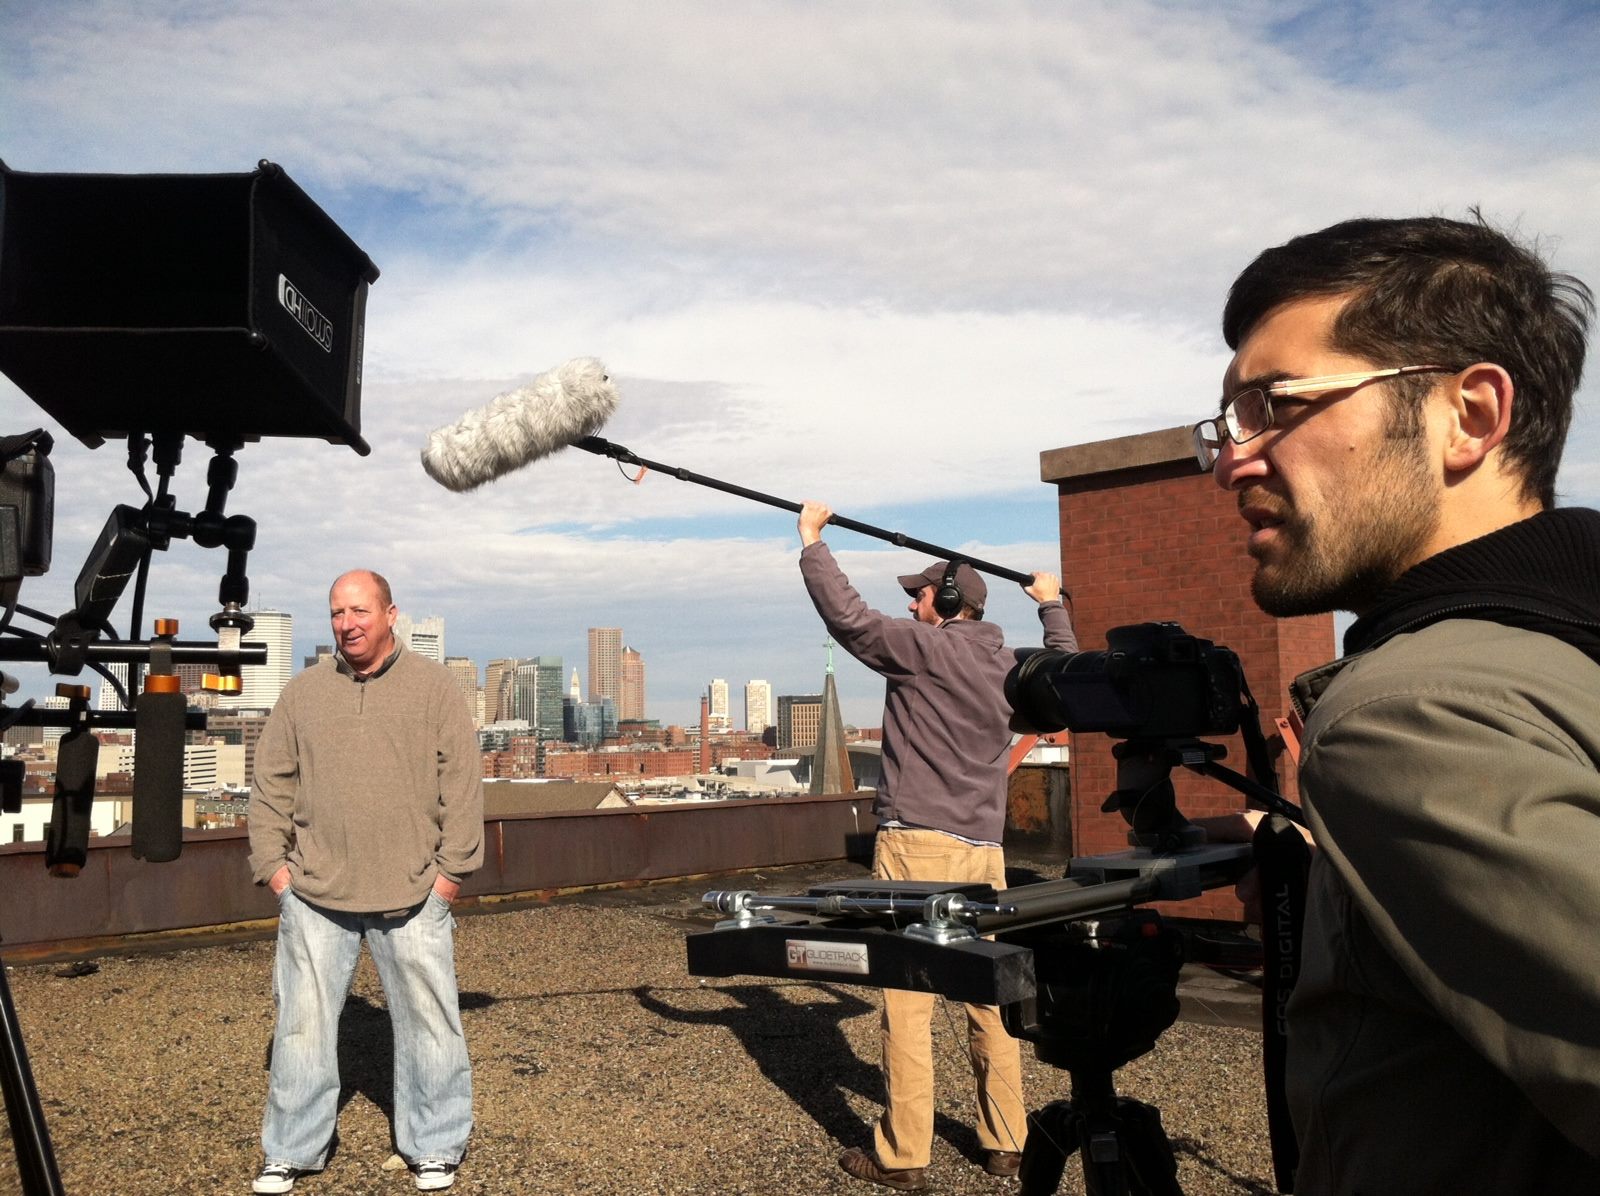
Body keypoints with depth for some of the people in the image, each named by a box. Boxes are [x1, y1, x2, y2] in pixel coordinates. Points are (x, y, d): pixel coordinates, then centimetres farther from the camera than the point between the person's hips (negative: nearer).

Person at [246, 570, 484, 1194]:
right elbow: (272, 787, 11)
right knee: (302, 1023, 9)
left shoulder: (433, 687, 1)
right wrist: (273, 862, 3)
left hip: (412, 894, -2)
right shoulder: (303, 692, 8)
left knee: (428, 1021, 6)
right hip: (313, 894, 2)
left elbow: (462, 786, -1)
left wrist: (452, 868, -5)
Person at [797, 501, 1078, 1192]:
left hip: (918, 843, -7)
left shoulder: (923, 647, -6)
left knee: (908, 1000, -3)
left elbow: (845, 616, -9)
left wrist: (811, 538, 3)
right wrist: (1053, 606, 46)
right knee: (990, 998, 13)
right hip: (984, 850, 7)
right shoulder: (1010, 667, 14)